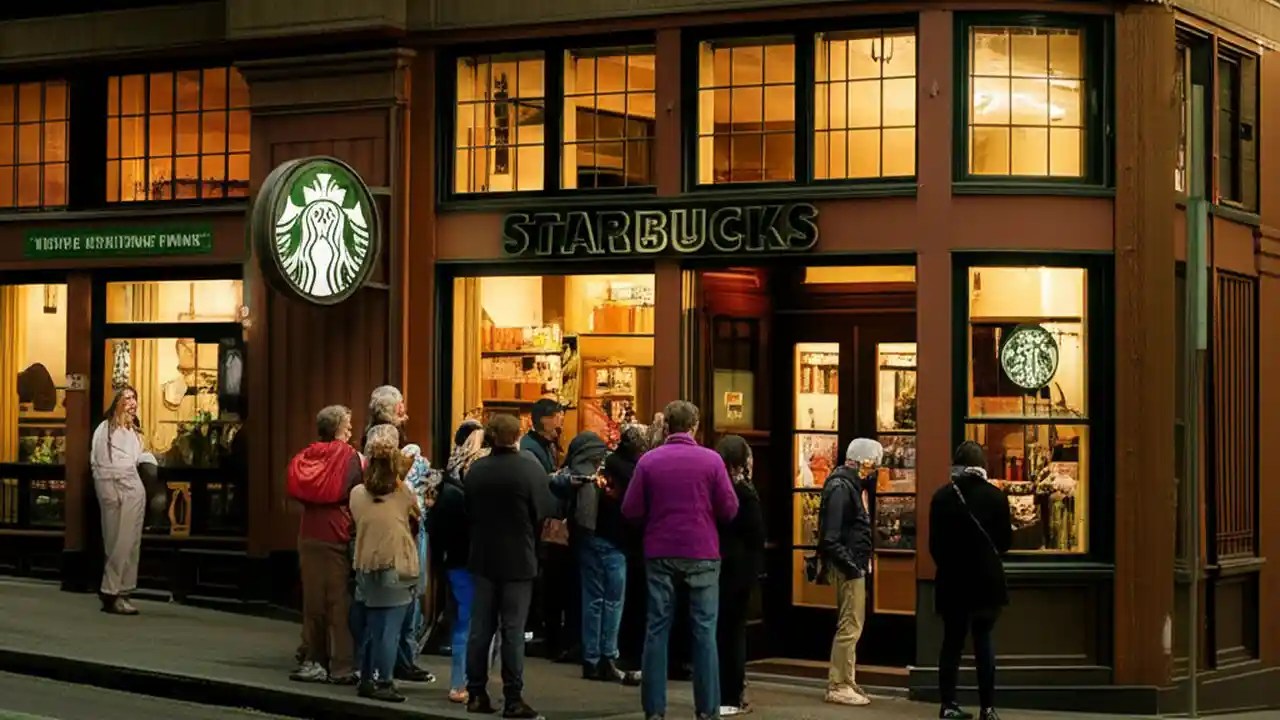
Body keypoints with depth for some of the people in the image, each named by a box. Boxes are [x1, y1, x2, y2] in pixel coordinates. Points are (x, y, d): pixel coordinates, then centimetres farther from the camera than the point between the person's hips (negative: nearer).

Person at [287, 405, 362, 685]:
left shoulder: (304, 458, 5)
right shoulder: (351, 458, -9)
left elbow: (297, 494, 11)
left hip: (308, 536, 4)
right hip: (338, 536, -4)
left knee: (313, 599, 10)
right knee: (339, 602, -1)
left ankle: (314, 661, 13)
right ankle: (341, 668, 0)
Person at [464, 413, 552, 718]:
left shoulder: (475, 470, -3)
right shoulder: (531, 469, -14)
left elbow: (468, 513, 3)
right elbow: (542, 513, -9)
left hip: (483, 558, 4)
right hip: (518, 559, -4)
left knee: (480, 628, 10)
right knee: (513, 631, -1)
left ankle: (476, 693, 12)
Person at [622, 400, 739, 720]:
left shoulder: (648, 461, -2)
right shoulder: (711, 460, -5)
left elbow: (631, 510, -2)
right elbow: (729, 509, -5)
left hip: (660, 553, 1)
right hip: (702, 554, -1)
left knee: (657, 630, 6)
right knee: (704, 631, 3)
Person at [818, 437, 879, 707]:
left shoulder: (852, 485, 14)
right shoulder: (840, 487, -17)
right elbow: (830, 538, -23)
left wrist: (861, 562, 9)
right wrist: (851, 565, -21)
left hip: (853, 566, 11)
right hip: (846, 567, -11)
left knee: (851, 625, 17)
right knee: (850, 626, -7)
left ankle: (845, 682, 26)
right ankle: (839, 686, -2)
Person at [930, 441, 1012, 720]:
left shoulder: (942, 496, -5)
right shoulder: (995, 496, -6)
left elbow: (934, 543, -2)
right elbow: (1006, 540, 0)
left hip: (952, 580, 1)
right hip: (987, 579, -1)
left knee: (952, 640, 8)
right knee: (983, 640, 6)